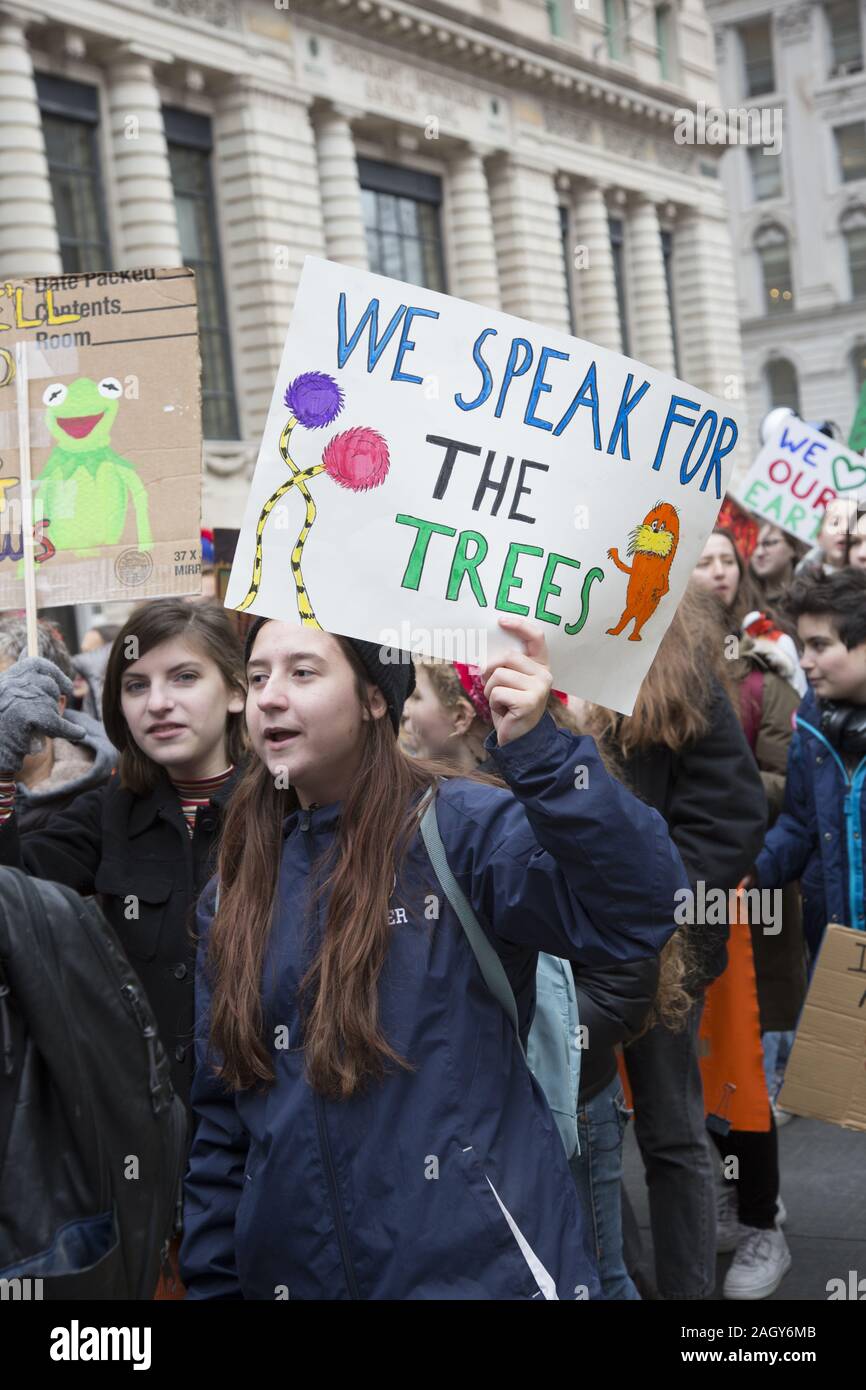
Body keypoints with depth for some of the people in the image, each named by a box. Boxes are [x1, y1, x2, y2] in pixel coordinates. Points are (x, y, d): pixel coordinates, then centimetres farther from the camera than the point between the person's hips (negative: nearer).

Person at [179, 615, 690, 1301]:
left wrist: (537, 748, -35)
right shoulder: (239, 893, 7)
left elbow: (636, 910, -26)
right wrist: (211, 1282, 11)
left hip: (481, 1267, -5)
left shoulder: (460, 826, -10)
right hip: (295, 1274, 5)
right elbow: (222, 1120, 12)